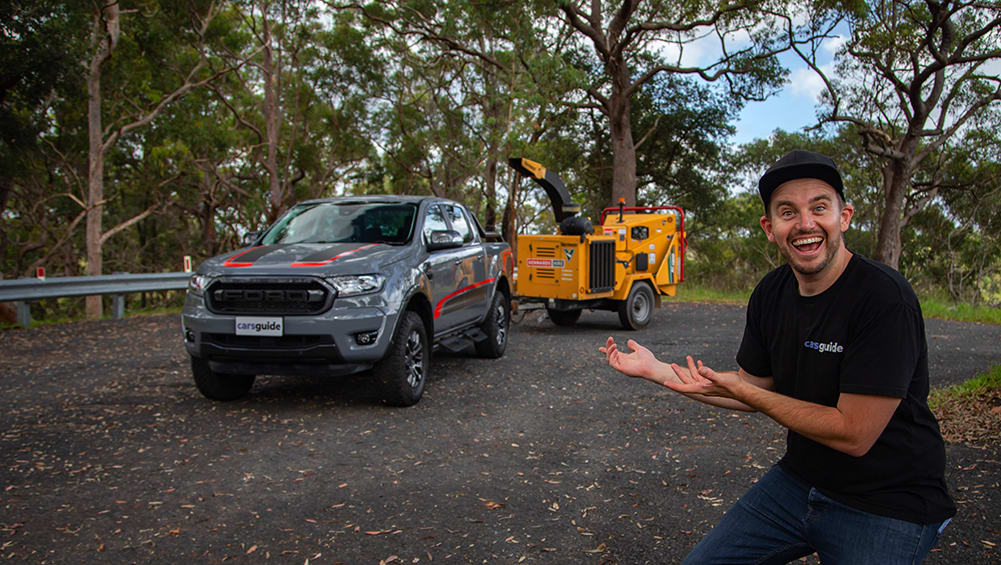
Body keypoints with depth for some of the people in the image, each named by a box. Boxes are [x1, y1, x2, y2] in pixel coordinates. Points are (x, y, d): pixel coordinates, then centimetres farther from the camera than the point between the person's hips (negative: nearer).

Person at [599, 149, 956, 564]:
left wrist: (738, 390, -19)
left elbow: (854, 434, -25)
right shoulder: (771, 294, -3)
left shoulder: (884, 298, -24)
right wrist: (657, 370, 1)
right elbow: (756, 388, 8)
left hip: (889, 503, -6)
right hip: (799, 480, 6)